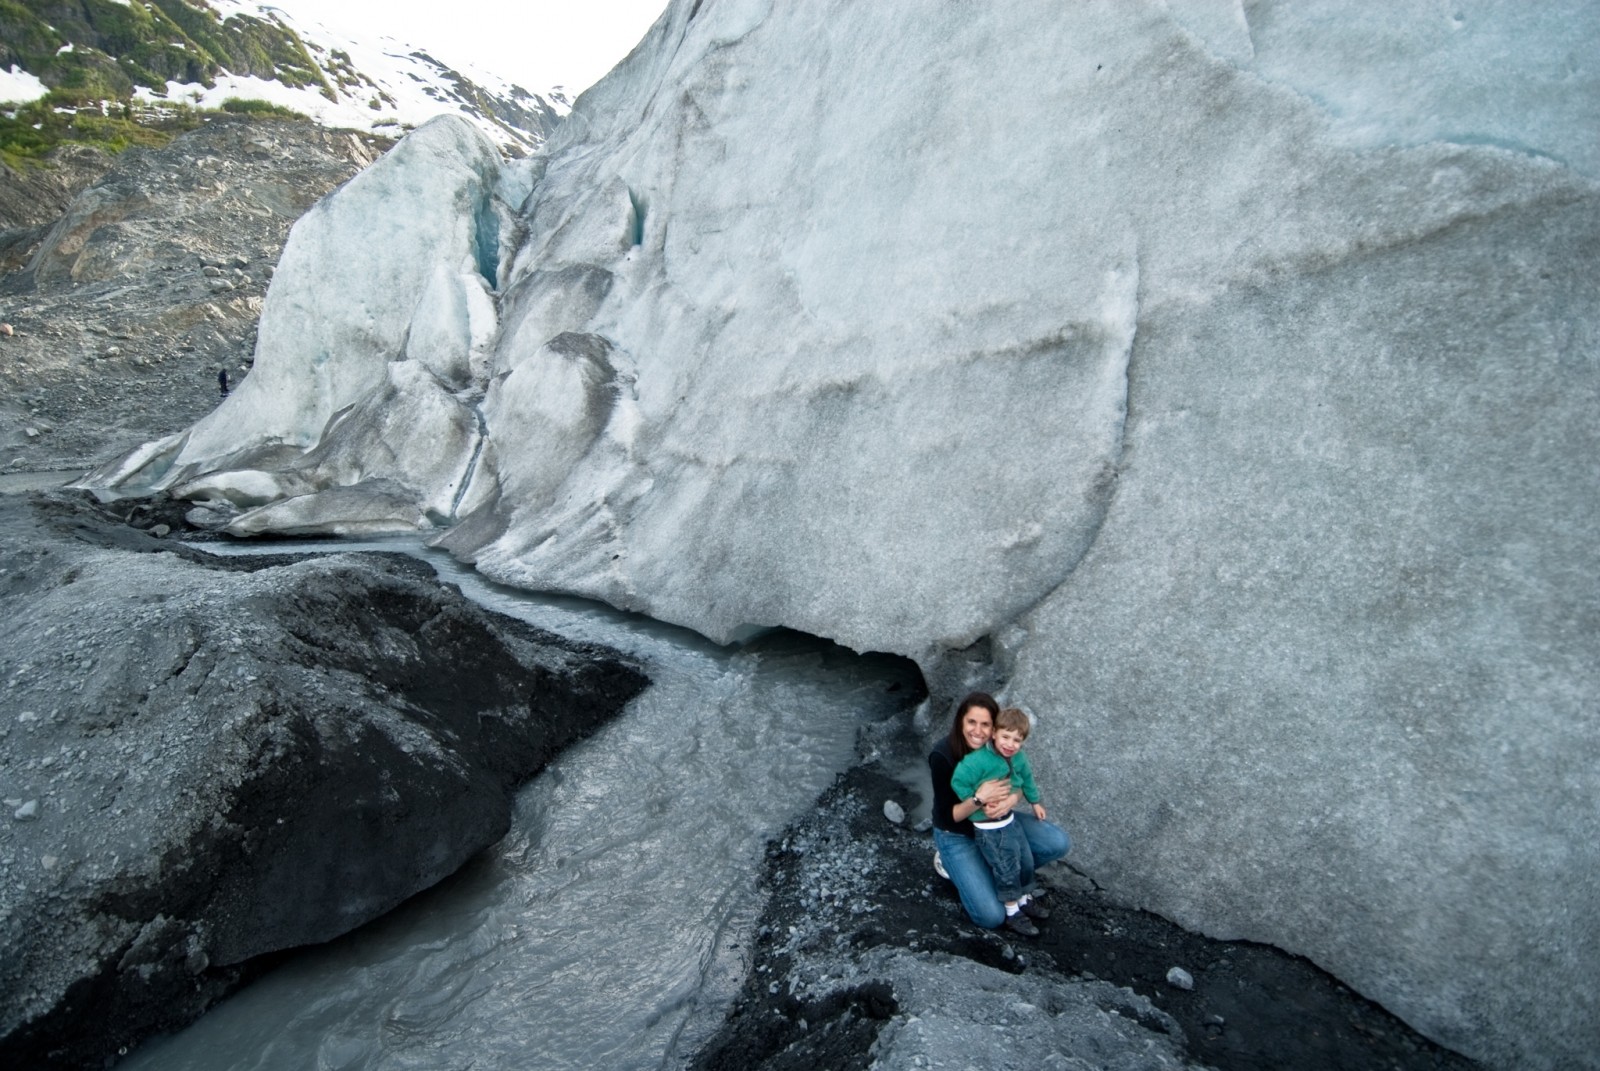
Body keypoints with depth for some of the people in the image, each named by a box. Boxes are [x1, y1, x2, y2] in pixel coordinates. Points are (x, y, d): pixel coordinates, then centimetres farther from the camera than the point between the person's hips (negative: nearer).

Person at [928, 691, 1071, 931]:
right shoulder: (942, 755, -32)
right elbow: (947, 816, -24)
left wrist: (1010, 800, -28)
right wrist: (979, 799, -41)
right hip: (957, 835, -5)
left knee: (1060, 843, -6)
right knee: (993, 917, -13)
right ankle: (951, 861, 12)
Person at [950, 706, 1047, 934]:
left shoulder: (1018, 758, -7)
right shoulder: (978, 760, -32)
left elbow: (1026, 778, 13)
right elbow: (958, 781, -30)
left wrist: (1034, 802, 23)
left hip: (1009, 819, 7)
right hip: (989, 828, -7)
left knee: (1025, 859, 20)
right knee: (1007, 869, 2)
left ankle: (1025, 900, 44)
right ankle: (1012, 914, 24)